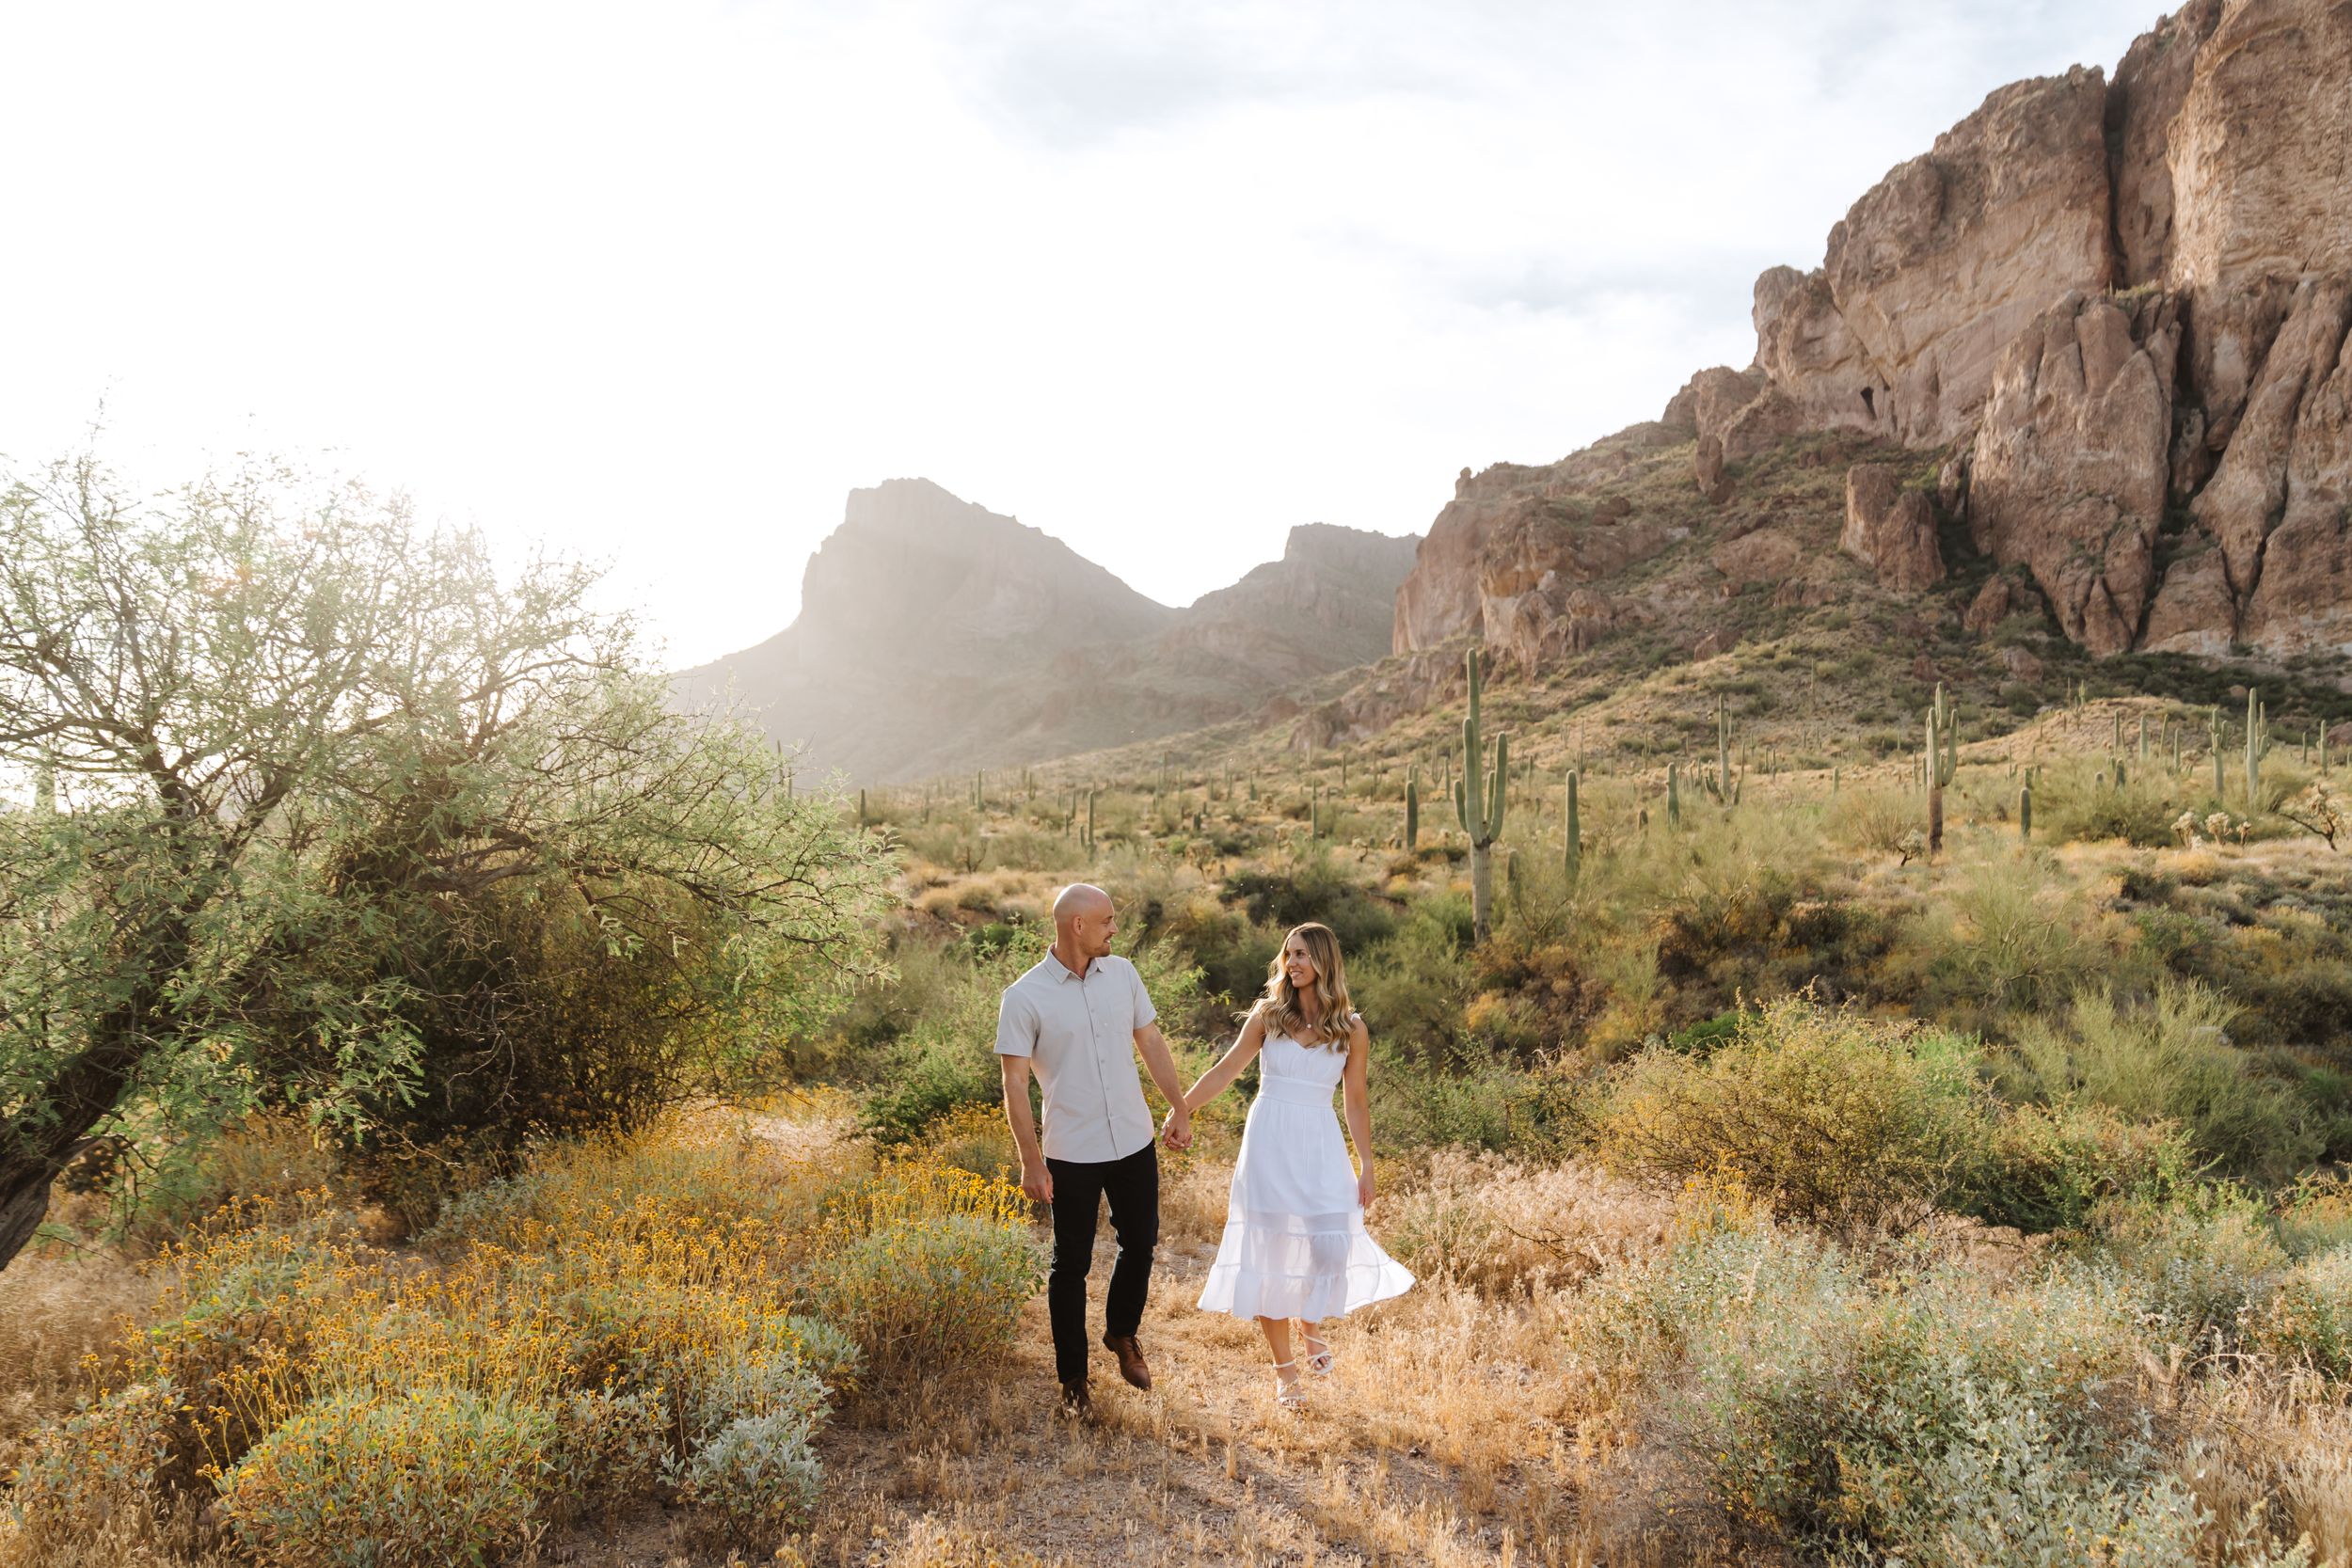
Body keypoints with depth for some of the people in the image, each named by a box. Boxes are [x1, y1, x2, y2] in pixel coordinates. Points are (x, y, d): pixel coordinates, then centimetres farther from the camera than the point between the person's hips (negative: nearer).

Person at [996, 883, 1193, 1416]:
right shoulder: (1024, 997, -14)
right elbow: (1014, 1081, -12)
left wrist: (1180, 1109, 9)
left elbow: (1152, 1043, 9)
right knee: (1072, 1263, 8)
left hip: (1134, 1142, 5)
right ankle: (1072, 1377, 25)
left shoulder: (1122, 973, 1)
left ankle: (1123, 1333, 43)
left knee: (1141, 1244, 17)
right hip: (1072, 1154, -4)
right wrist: (1031, 1161, -15)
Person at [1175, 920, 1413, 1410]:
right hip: (1268, 1143, 0)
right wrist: (1181, 1108, 0)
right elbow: (1226, 1070, 5)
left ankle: (1311, 1326, 25)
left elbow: (1356, 1101, 7)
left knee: (1331, 1245, -9)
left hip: (1319, 1148, 0)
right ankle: (1284, 1369, 19)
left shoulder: (1351, 1030, 1)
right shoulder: (1268, 1015, 0)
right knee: (1269, 1252, 4)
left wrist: (1366, 1166, 8)